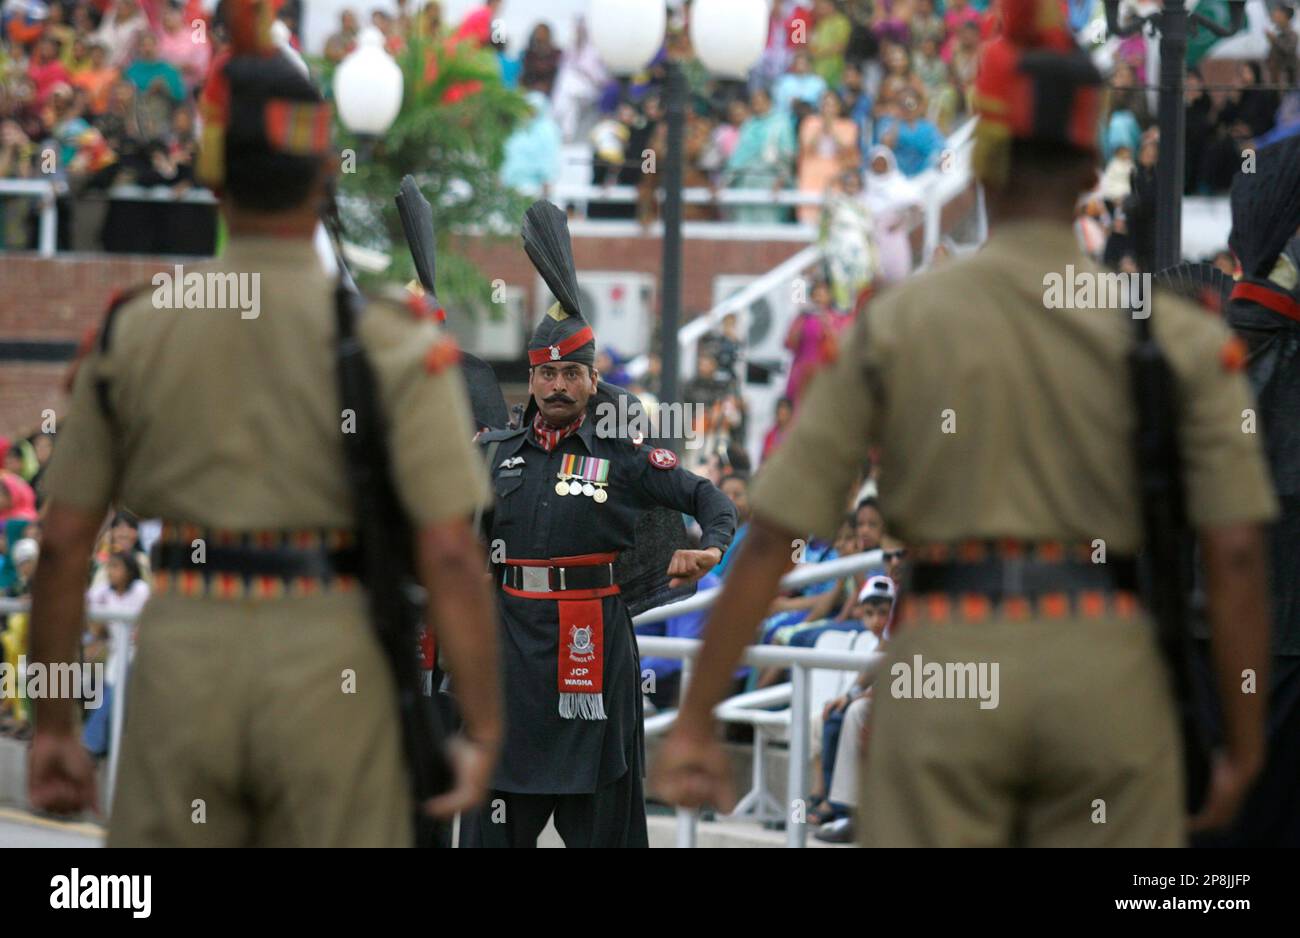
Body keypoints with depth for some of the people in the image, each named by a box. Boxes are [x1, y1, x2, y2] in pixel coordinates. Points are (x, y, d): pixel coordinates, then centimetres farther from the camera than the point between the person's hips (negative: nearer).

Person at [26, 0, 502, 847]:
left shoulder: (133, 331, 3)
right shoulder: (392, 339, -6)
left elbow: (64, 543, 4)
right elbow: (449, 552, -12)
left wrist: (54, 727, 11)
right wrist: (484, 730, -6)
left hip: (182, 655, 2)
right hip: (329, 665, -2)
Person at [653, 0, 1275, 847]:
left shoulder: (893, 325, 2)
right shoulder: (1178, 335, 1)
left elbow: (771, 538, -1)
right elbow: (1236, 551, -5)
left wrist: (696, 721, 3)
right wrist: (1245, 744, 3)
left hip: (947, 660, 0)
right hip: (1109, 675, 0)